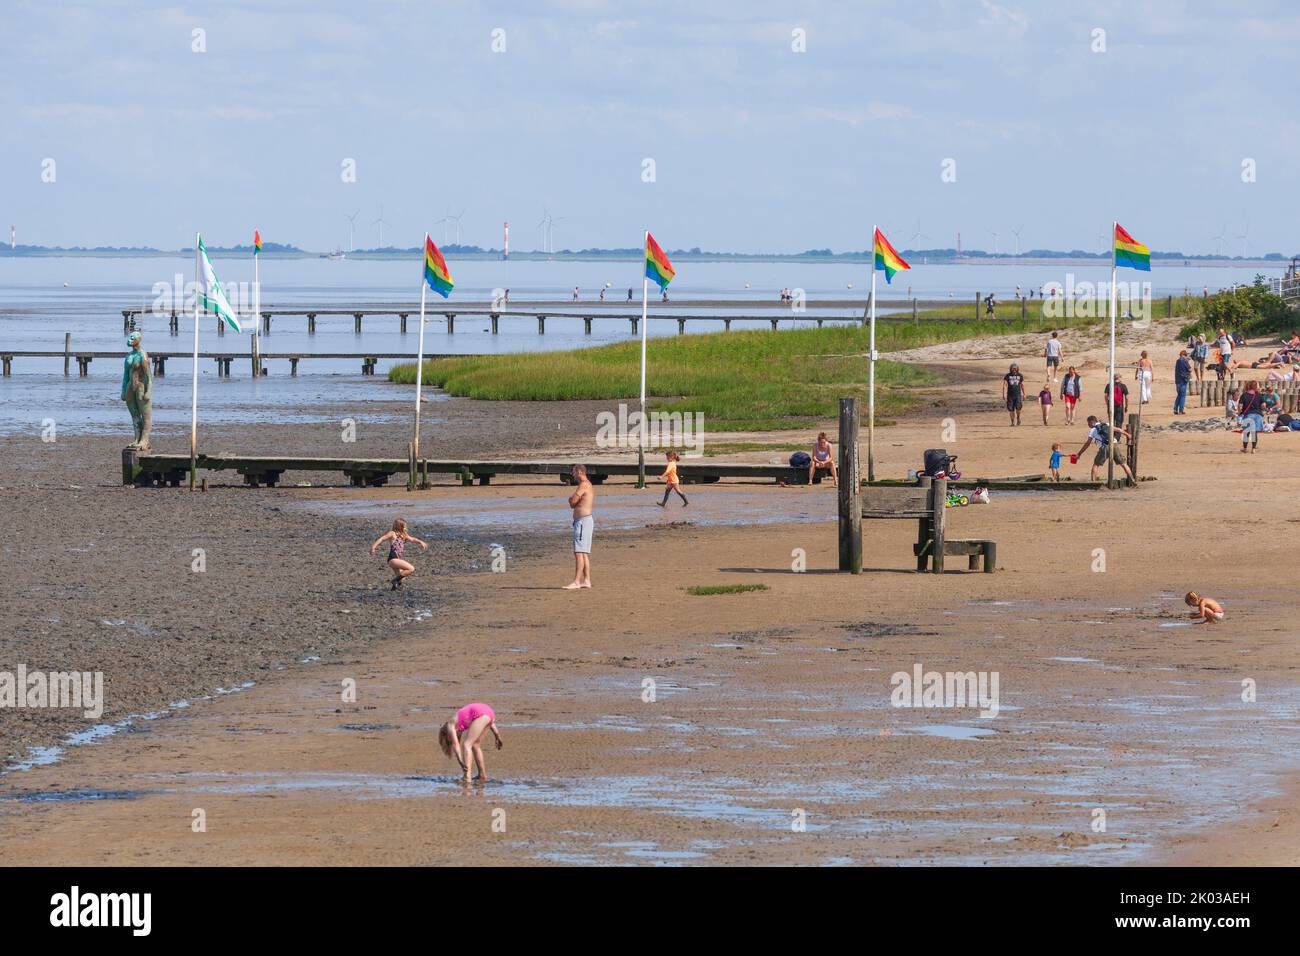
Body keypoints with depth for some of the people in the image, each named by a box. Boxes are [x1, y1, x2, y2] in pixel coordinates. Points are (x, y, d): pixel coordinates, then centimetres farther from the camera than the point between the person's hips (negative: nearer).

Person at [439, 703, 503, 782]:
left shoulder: (450, 725, 10)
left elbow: (455, 744, -3)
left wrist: (461, 762, -10)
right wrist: (497, 736, 25)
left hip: (482, 715, -8)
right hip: (490, 712, 8)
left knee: (467, 745, -6)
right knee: (475, 744, 21)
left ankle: (467, 777, -18)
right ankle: (482, 775, 27)